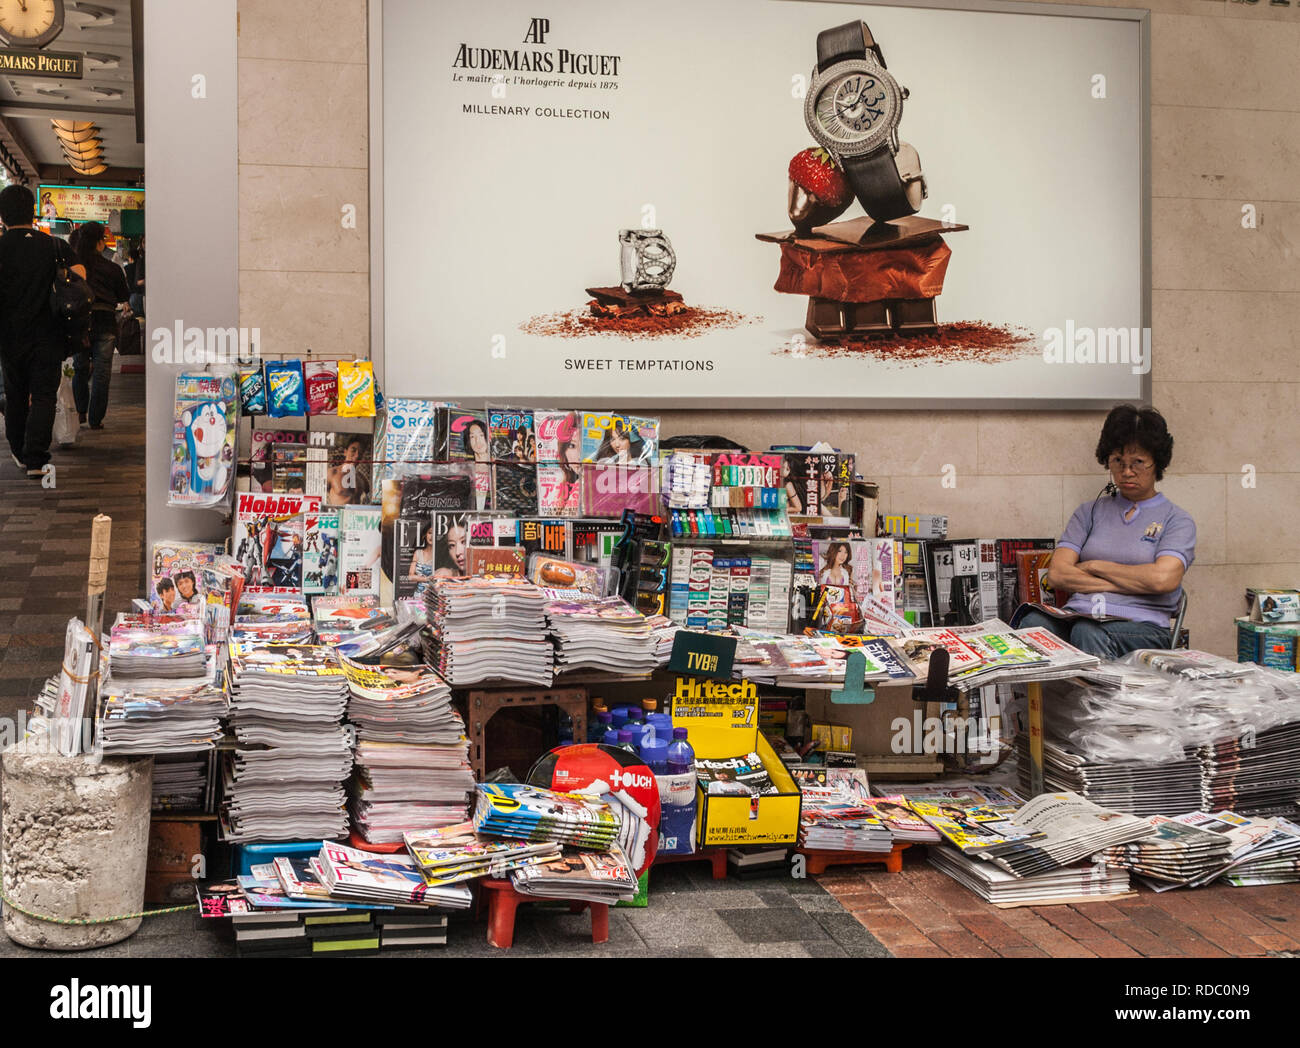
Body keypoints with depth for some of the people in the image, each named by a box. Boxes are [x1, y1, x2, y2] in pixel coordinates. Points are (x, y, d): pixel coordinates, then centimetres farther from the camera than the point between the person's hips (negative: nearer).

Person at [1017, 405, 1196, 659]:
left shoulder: (1177, 520, 12)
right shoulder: (1090, 512, 22)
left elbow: (1163, 579, -8)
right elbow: (1057, 574, 7)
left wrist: (1094, 566, 3)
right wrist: (1133, 583, -1)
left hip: (1140, 626, -3)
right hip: (1077, 616, 3)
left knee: (1088, 633, -39)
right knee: (1033, 623, -34)